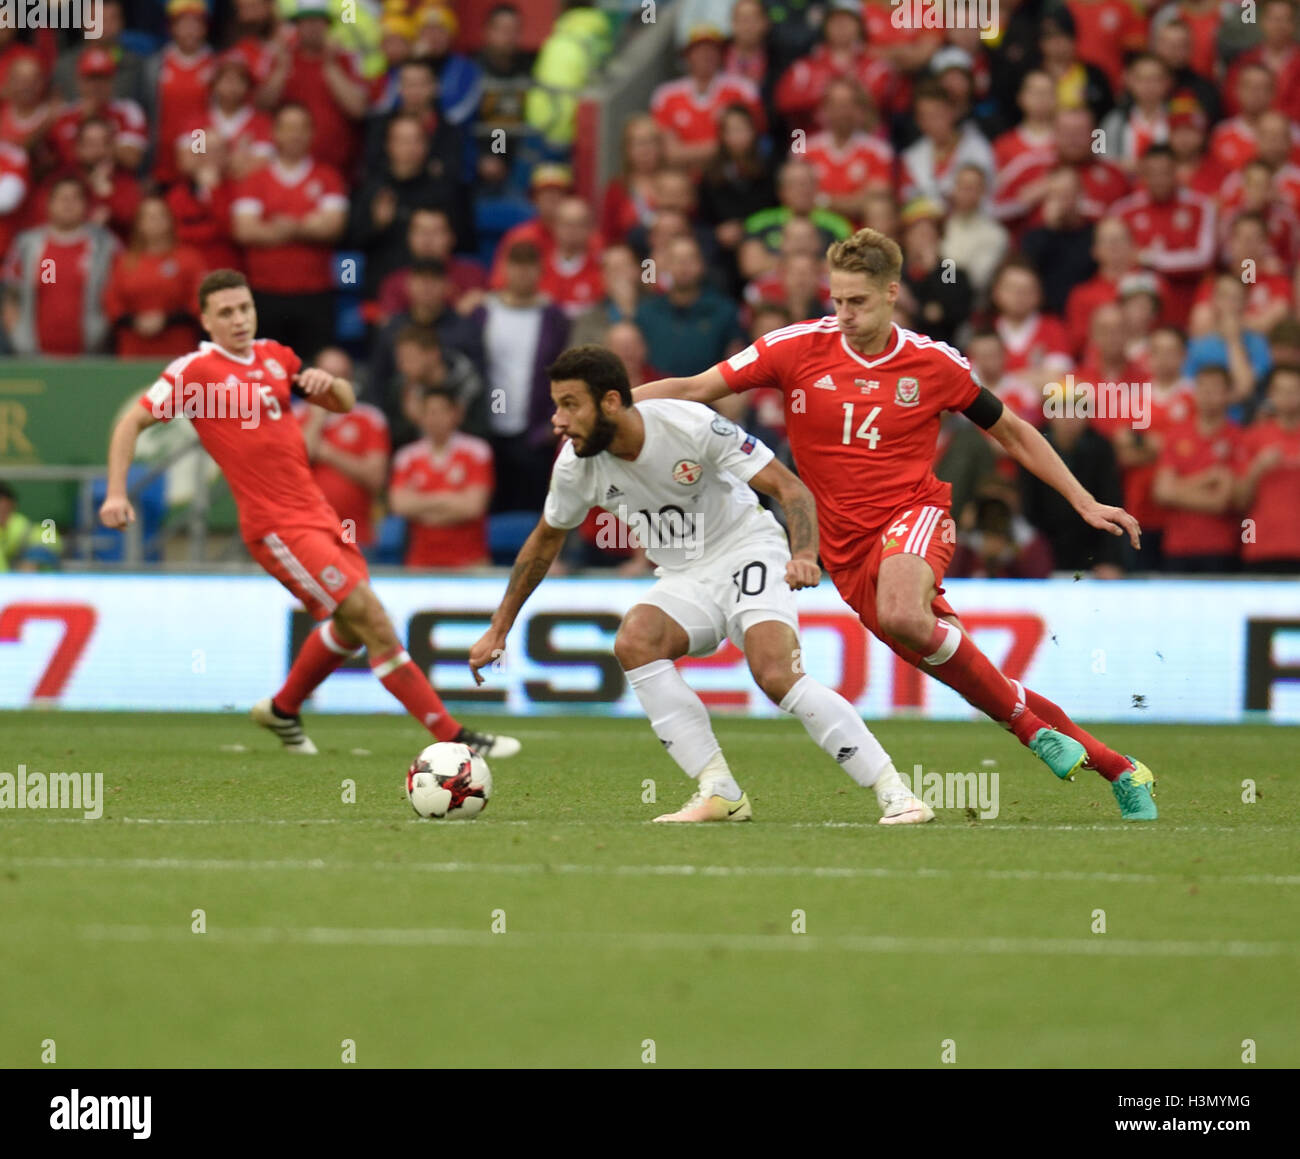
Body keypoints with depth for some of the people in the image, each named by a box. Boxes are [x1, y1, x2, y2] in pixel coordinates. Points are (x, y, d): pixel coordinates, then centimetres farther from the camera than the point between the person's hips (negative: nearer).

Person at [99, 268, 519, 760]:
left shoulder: (274, 357, 12)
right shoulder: (196, 370, -6)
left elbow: (344, 403, 20)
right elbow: (131, 423, -3)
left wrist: (329, 382, -3)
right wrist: (116, 494, -13)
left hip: (317, 513, 8)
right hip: (278, 527, -8)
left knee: (351, 628, 18)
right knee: (372, 618, -13)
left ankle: (282, 710, 41)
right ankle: (453, 738, -13)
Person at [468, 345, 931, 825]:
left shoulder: (691, 425, -23)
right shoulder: (575, 466, -8)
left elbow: (789, 488, -19)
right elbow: (546, 538, 12)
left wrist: (804, 556, -38)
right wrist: (499, 628, 13)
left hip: (747, 554, -5)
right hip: (682, 578, 5)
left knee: (777, 675, -28)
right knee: (633, 641, -26)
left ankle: (893, 791, -19)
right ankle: (719, 794, -22)